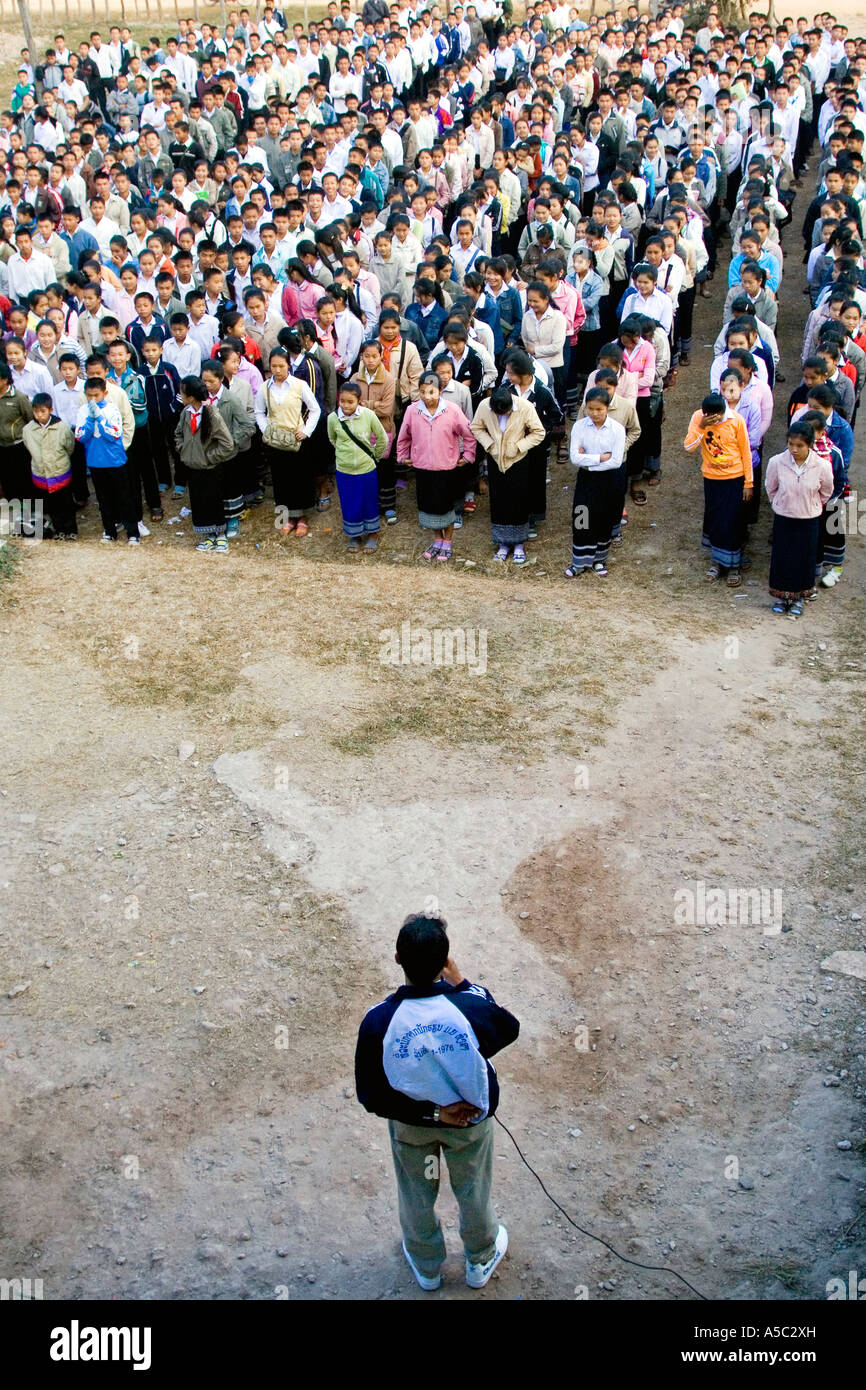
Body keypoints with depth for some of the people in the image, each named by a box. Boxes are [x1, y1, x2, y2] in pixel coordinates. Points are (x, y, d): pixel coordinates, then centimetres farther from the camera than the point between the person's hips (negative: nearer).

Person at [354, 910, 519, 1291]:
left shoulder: (378, 1022, -32)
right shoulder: (472, 1008, -33)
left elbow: (370, 1096, -22)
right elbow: (510, 1029, -9)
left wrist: (431, 1112, -16)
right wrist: (462, 983, -11)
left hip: (410, 1124, 0)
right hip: (472, 1119, 0)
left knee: (416, 1195, 29)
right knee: (473, 1190, 28)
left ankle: (425, 1267, 55)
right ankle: (481, 1261, 55)